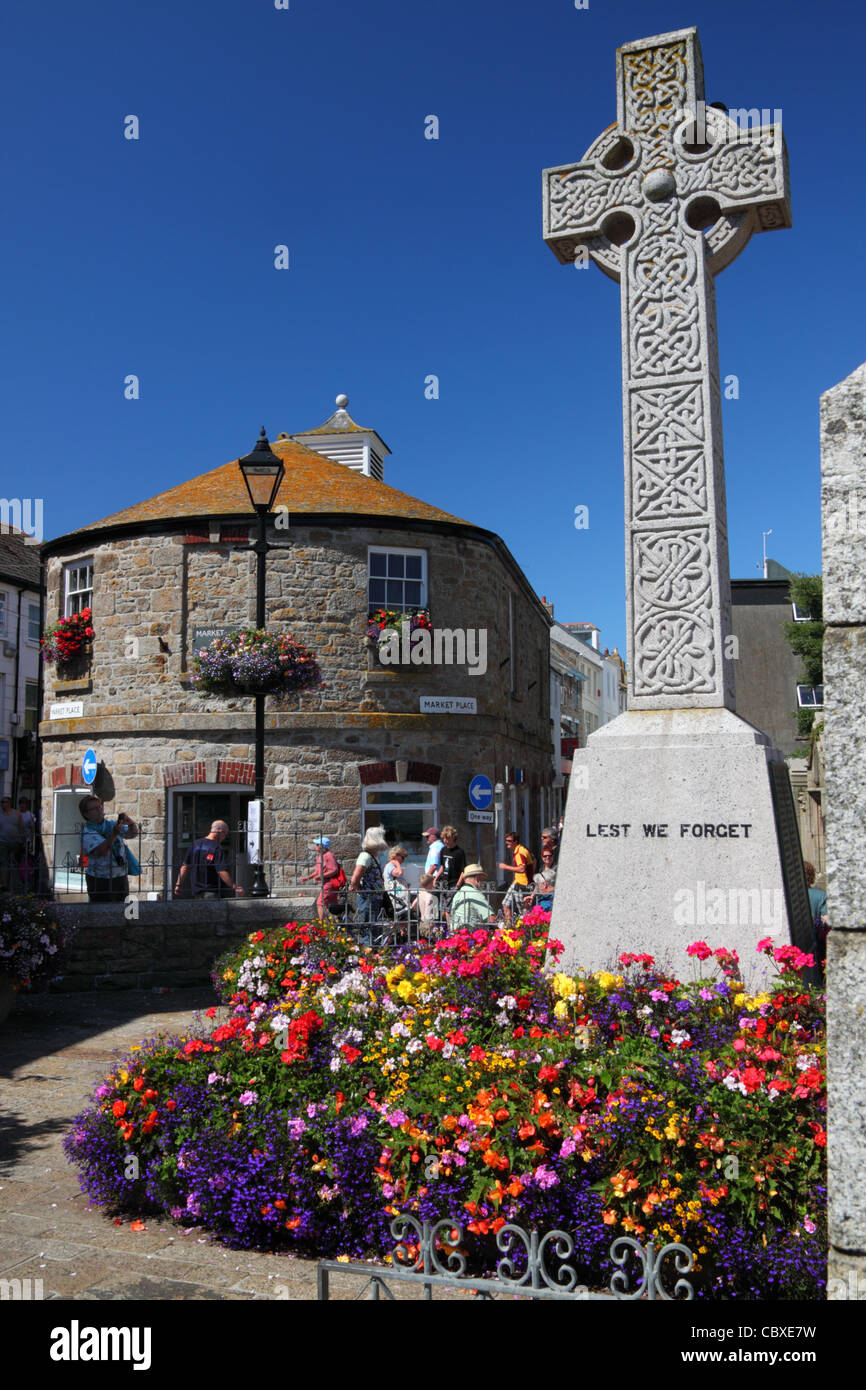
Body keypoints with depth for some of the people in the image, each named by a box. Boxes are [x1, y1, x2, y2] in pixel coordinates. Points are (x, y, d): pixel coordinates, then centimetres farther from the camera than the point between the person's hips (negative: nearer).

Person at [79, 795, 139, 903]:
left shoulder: (112, 825, 10)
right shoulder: (86, 833, -8)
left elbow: (132, 833, 18)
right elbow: (101, 851, -22)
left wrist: (131, 823, -3)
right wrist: (114, 834, -31)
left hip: (121, 877, 6)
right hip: (100, 881, -6)